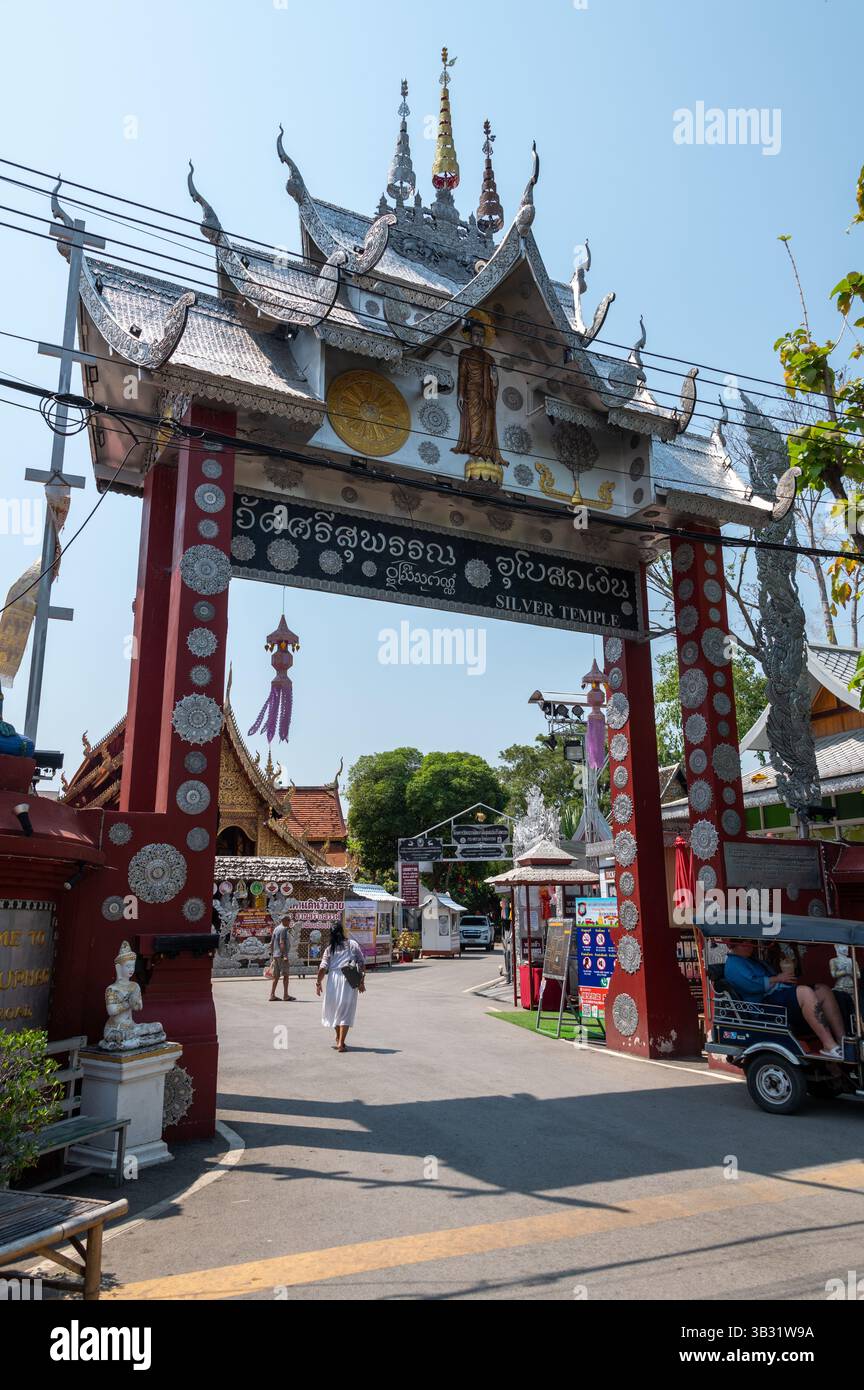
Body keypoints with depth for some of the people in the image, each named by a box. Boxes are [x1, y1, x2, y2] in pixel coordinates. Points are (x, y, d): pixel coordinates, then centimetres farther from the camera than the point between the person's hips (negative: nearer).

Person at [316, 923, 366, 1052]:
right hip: (350, 981, -1)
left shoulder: (330, 949, 3)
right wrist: (362, 981, 7)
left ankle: (339, 1039, 32)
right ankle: (341, 1043, -5)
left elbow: (323, 968, -4)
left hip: (334, 980, 1)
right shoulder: (353, 945, 3)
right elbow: (362, 964, 1)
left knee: (334, 1008, 20)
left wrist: (318, 982, 6)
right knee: (346, 1012, 3)